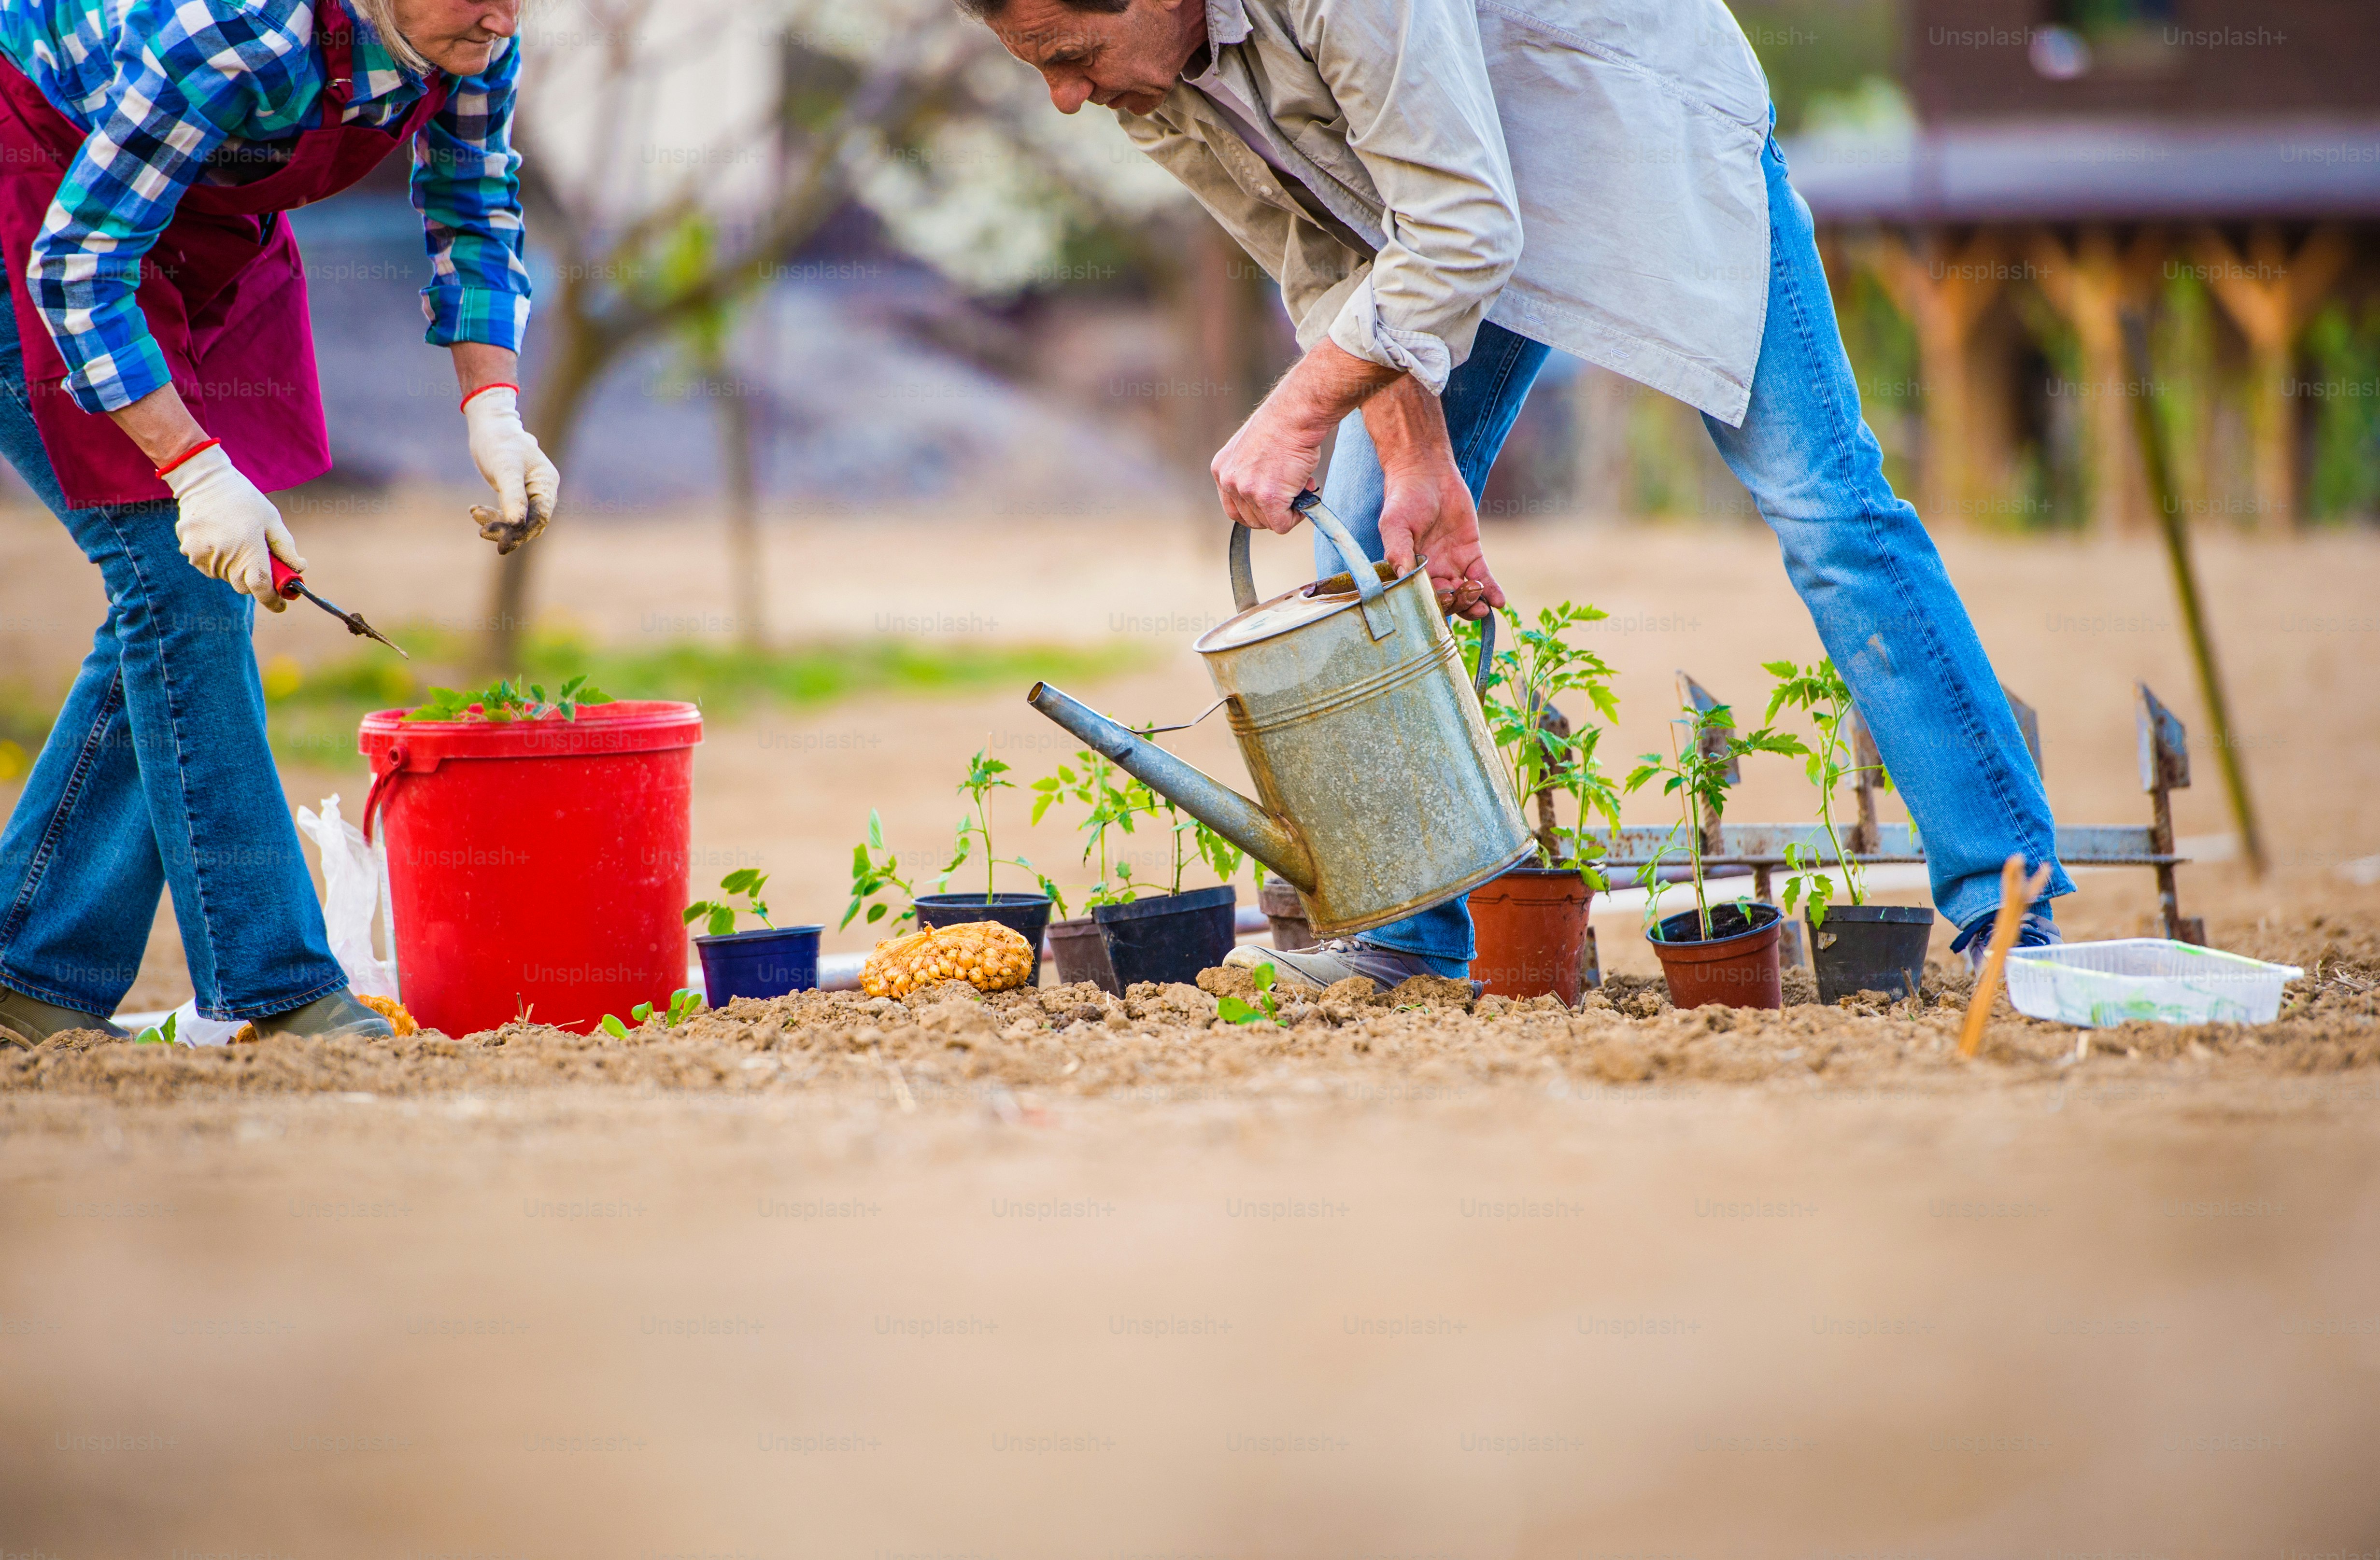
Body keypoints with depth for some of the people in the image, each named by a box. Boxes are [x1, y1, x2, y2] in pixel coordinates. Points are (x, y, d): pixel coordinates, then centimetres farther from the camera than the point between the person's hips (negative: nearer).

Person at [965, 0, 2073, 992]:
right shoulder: (1146, 90, -13)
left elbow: (1461, 237, -37)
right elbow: (1327, 264, -6)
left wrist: (1296, 419, -36)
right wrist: (1418, 464, -17)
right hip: (1450, 189, 7)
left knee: (1819, 502, -12)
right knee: (1368, 530, -2)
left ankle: (2009, 910, -12)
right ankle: (1409, 934, 5)